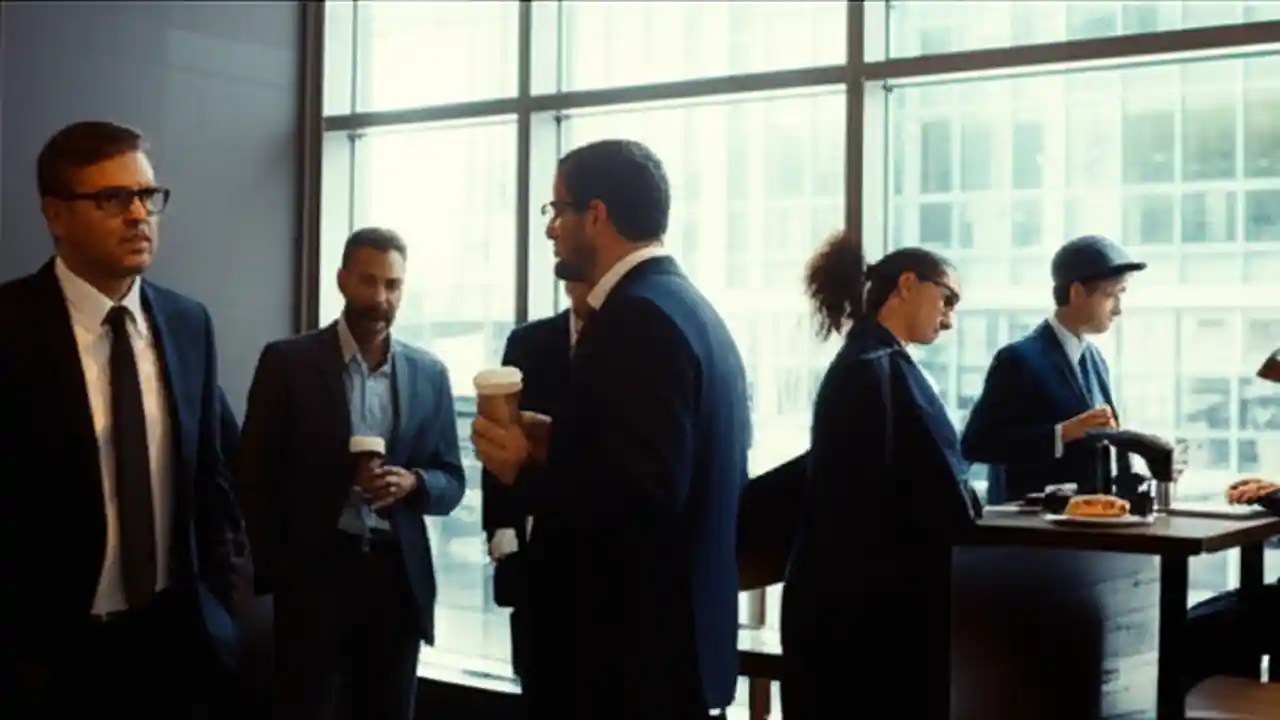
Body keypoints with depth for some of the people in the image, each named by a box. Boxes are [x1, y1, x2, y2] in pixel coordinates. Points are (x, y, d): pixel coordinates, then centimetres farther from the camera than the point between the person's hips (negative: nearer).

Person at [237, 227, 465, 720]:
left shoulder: (428, 373, 8)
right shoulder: (288, 362, -1)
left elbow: (451, 481, 10)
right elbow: (255, 476, 1)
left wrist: (411, 483, -11)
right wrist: (276, 570, -5)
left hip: (399, 575, 3)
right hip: (314, 570, -2)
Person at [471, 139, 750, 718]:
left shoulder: (637, 317, -18)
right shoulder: (688, 307, 12)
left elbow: (642, 495, -26)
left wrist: (525, 469, -12)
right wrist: (555, 453, 7)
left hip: (629, 646, -10)